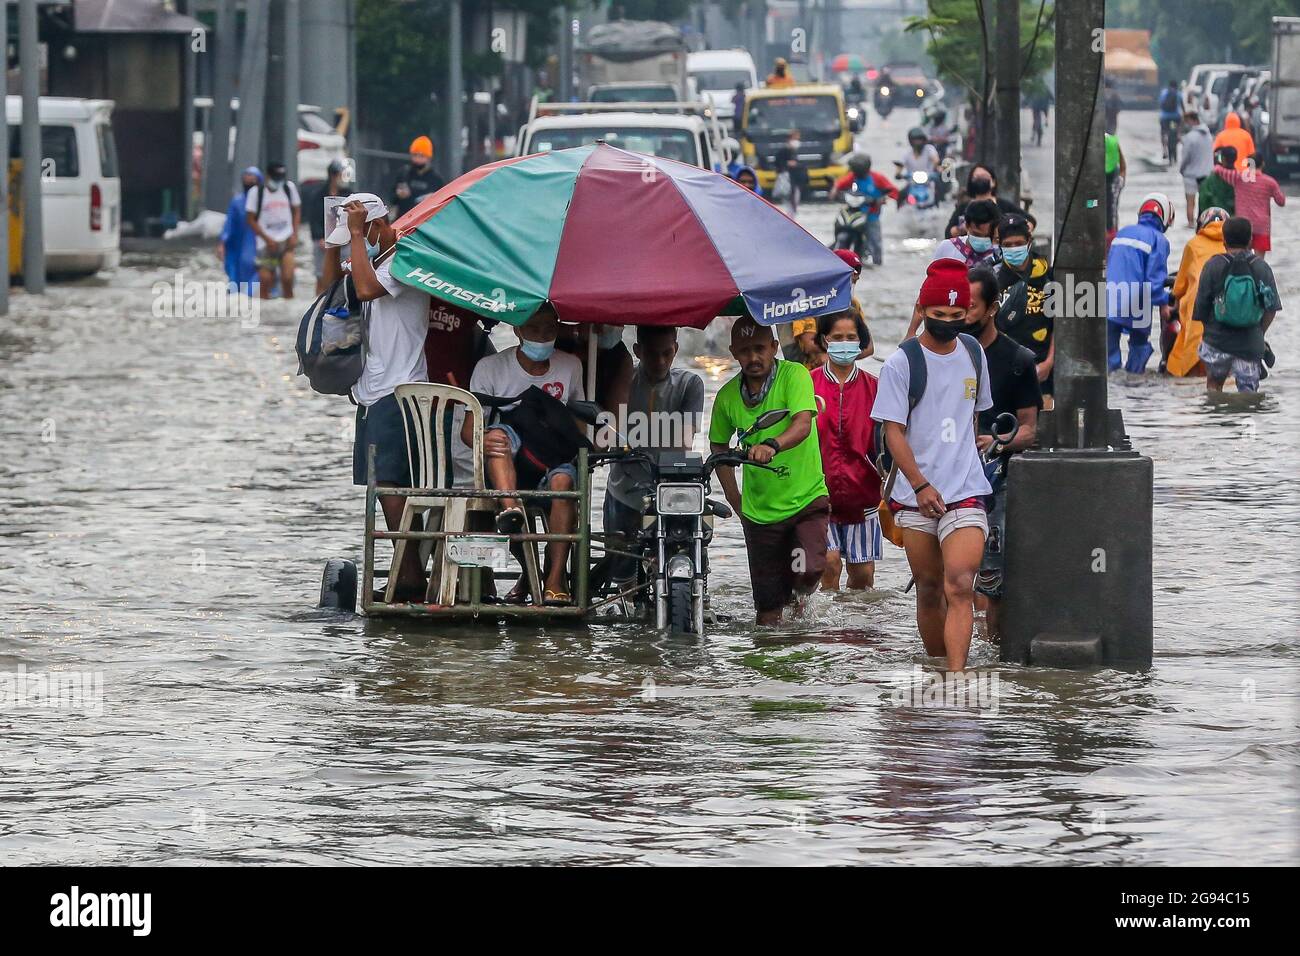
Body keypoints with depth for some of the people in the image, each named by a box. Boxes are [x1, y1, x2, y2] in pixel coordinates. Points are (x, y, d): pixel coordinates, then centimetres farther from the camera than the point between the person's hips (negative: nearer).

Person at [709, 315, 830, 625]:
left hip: (806, 499, -3)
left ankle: (800, 596, 11)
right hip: (760, 510, 3)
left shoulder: (794, 376, -11)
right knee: (768, 616, -1)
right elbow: (718, 445, 15)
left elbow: (802, 424, -28)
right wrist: (734, 498, 12)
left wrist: (772, 445, -47)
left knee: (808, 571, -24)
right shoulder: (728, 396, -1)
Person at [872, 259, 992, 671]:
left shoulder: (973, 352, 9)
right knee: (929, 589, 8)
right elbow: (893, 431, -7)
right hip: (917, 494, -1)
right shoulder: (901, 363, -4)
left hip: (966, 493, 1)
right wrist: (921, 485, -16)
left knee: (959, 586, -15)